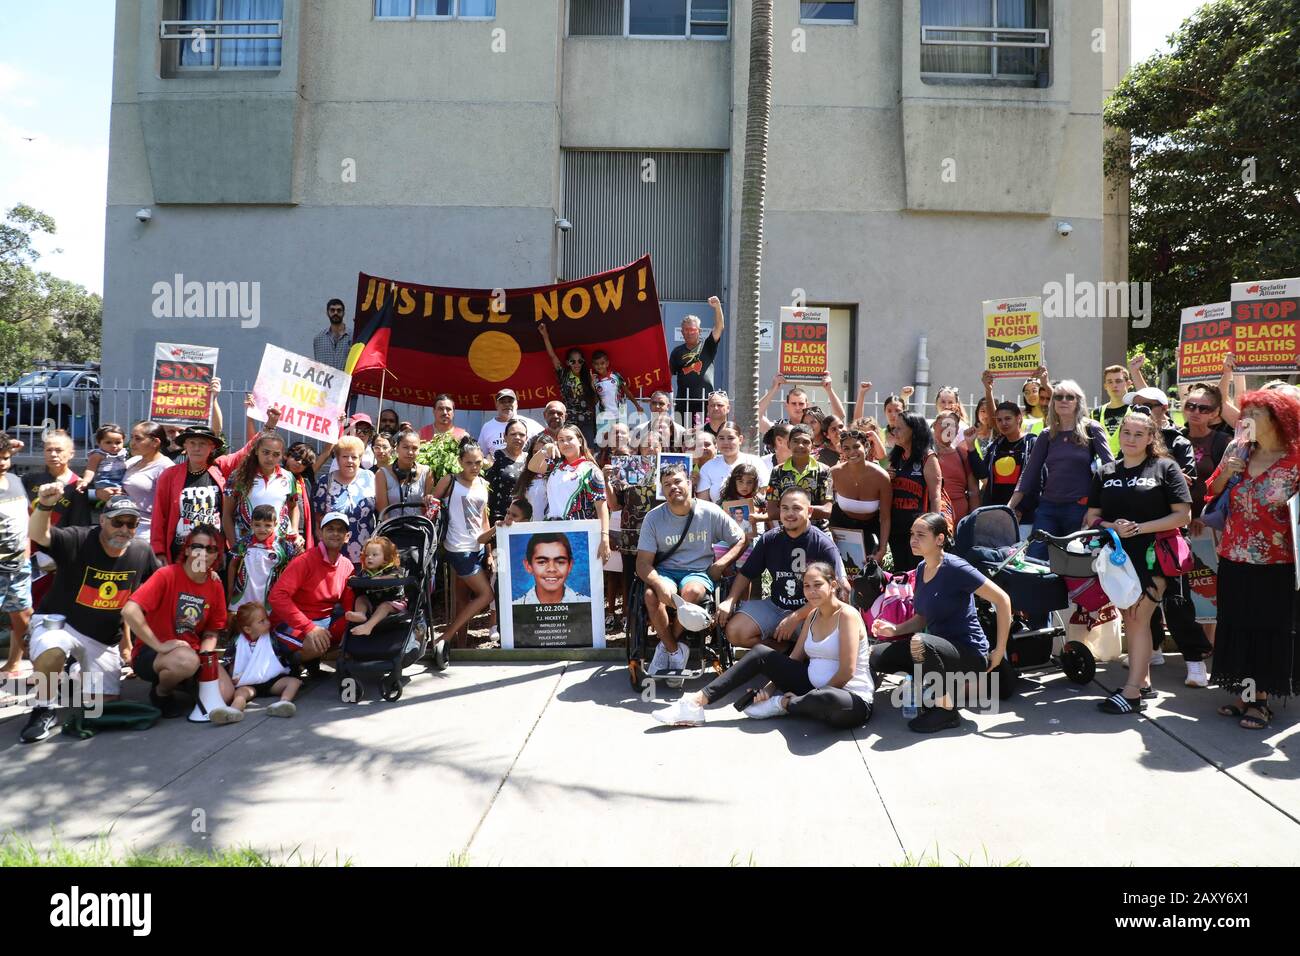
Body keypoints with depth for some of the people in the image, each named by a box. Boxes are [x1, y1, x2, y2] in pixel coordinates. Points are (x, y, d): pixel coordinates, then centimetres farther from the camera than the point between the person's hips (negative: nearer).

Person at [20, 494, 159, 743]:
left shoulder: (142, 552, -5)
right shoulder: (77, 541, -19)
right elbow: (38, 535, -36)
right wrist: (44, 506, -55)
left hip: (105, 639, 4)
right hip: (59, 622, -4)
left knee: (107, 700, 7)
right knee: (52, 651, -39)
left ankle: (80, 673, 40)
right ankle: (44, 709, -13)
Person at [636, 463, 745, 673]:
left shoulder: (711, 512, -2)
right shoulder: (653, 518, -3)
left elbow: (740, 539, 9)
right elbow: (643, 563, -7)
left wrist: (721, 563, -8)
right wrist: (660, 584, -27)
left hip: (699, 572, -1)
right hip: (666, 571, 1)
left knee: (691, 591, -36)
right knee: (652, 595, -33)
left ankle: (667, 646, -11)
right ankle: (675, 650, -11)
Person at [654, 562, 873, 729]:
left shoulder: (847, 615, -12)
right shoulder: (813, 615, 12)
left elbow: (846, 672, -18)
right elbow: (794, 659, 11)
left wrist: (814, 697, -13)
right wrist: (770, 687, -3)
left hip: (852, 700, -7)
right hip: (816, 689, 7)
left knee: (827, 699, -45)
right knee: (761, 654, -2)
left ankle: (782, 704, -10)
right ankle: (696, 702, -8)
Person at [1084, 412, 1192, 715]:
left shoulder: (1165, 468, 0)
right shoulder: (1106, 473, 12)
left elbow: (1183, 515, -6)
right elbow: (1092, 517, 9)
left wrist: (1140, 527, -15)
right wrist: (1113, 527, -12)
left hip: (1152, 556, -5)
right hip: (1117, 556, 5)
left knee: (1139, 619, -9)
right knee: (1129, 619, 10)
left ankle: (1131, 692, -8)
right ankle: (1143, 680, 23)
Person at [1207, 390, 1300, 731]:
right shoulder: (1238, 450, 4)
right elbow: (1213, 492, 12)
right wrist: (1226, 472, -4)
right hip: (1234, 560, 4)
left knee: (1269, 631, 4)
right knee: (1237, 627, 11)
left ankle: (1261, 699, 17)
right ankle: (1244, 693, 24)